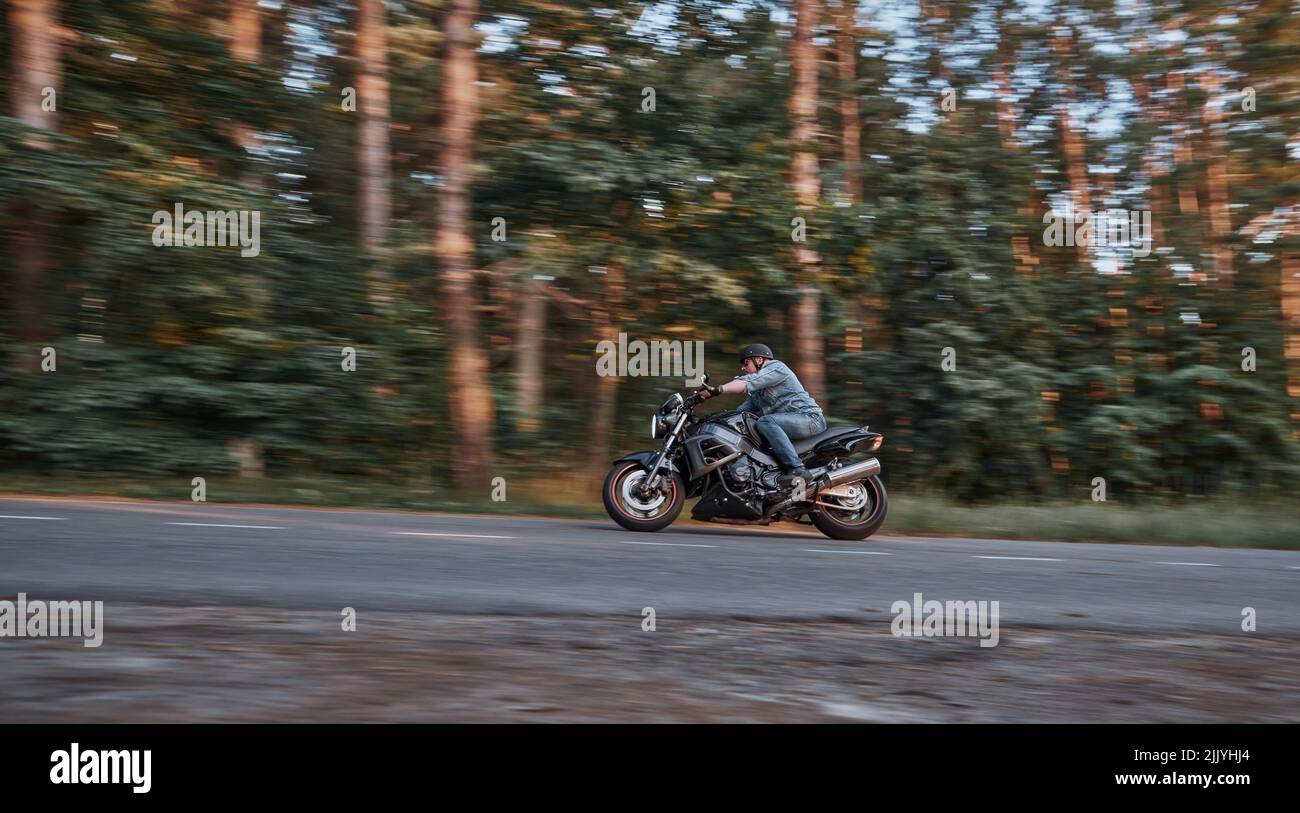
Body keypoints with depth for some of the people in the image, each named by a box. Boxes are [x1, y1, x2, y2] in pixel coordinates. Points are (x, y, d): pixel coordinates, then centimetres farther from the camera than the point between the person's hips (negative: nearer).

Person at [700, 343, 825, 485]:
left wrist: (718, 390, -32)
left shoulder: (776, 367, -4)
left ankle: (797, 469, -39)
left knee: (765, 422, -30)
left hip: (810, 417, -10)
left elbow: (747, 382, -20)